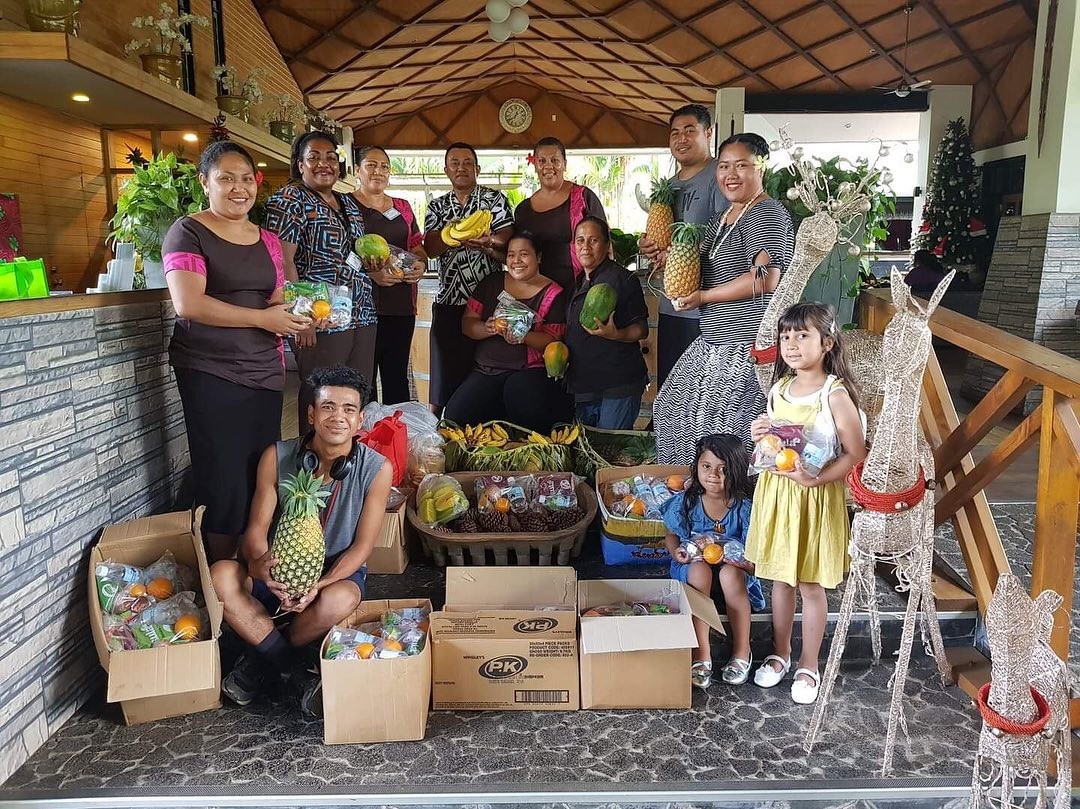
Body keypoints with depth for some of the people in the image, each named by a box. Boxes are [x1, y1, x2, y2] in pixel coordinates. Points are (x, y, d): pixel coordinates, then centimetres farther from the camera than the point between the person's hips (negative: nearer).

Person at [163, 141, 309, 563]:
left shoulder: (268, 241, 15)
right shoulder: (188, 232, -4)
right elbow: (188, 304, -16)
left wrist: (292, 314, -5)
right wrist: (263, 318, -14)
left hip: (265, 370, 6)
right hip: (210, 372, -5)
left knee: (264, 479, 9)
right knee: (224, 481, -3)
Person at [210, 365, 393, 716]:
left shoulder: (377, 469, -15)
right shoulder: (278, 457, -10)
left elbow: (361, 547, -12)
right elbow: (258, 526, -8)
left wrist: (317, 586, -28)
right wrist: (259, 563, -32)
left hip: (338, 572, -2)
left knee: (340, 599, -37)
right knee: (221, 575, -27)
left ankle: (259, 664, -9)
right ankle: (298, 673, -18)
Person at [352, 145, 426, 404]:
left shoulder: (402, 207, 19)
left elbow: (417, 248, 22)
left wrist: (421, 264, -1)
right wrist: (371, 273, -20)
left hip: (401, 305, 5)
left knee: (397, 376, 9)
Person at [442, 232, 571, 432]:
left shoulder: (553, 294, 1)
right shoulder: (491, 283, 12)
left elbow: (553, 341, -6)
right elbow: (467, 325, 8)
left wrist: (523, 336, -26)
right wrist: (489, 329, -15)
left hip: (531, 371, -3)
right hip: (486, 371, 4)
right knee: (455, 417, -19)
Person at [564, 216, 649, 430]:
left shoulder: (622, 278, -8)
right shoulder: (579, 283, 15)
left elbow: (641, 330, -11)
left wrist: (616, 334, -29)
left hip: (618, 387, -8)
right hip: (583, 386, 8)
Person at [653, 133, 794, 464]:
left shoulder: (767, 214, -11)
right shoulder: (720, 220, 18)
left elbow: (765, 279, -23)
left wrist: (702, 297, -15)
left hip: (748, 346, -10)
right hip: (712, 343, 10)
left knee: (720, 426, -11)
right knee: (672, 409, 13)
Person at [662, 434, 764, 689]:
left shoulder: (744, 507, -15)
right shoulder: (686, 502, -10)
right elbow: (671, 534, 5)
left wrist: (742, 560, -32)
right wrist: (676, 552, -16)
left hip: (733, 568, -1)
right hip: (694, 567, 1)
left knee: (730, 574, -35)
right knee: (700, 570, -33)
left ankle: (742, 652, -16)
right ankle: (701, 655, -27)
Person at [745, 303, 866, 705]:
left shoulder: (835, 394, -15)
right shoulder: (779, 389, 4)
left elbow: (856, 453, -15)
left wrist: (815, 478, -25)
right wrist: (759, 435, -5)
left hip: (814, 497, -5)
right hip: (775, 491, 5)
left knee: (810, 585, 9)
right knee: (780, 578, 17)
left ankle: (808, 665, 27)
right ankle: (780, 653, 35)